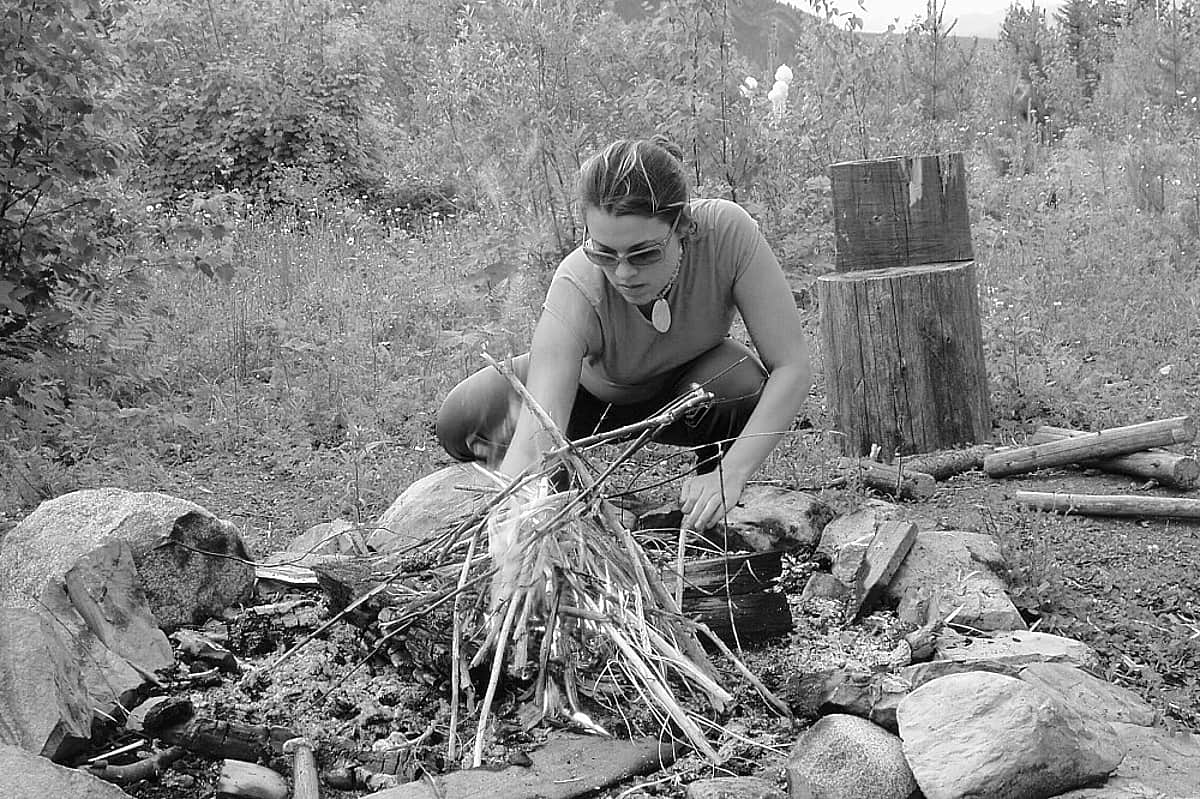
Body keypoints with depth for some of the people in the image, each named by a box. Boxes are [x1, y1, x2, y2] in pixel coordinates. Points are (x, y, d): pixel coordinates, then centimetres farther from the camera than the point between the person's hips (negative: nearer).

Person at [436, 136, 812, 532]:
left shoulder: (726, 232, -36)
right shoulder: (576, 291, -38)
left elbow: (792, 366, -32)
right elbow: (535, 440, -45)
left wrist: (731, 474, -42)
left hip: (688, 386, 0)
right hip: (596, 389, 0)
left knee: (739, 384, -35)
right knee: (461, 422, -23)